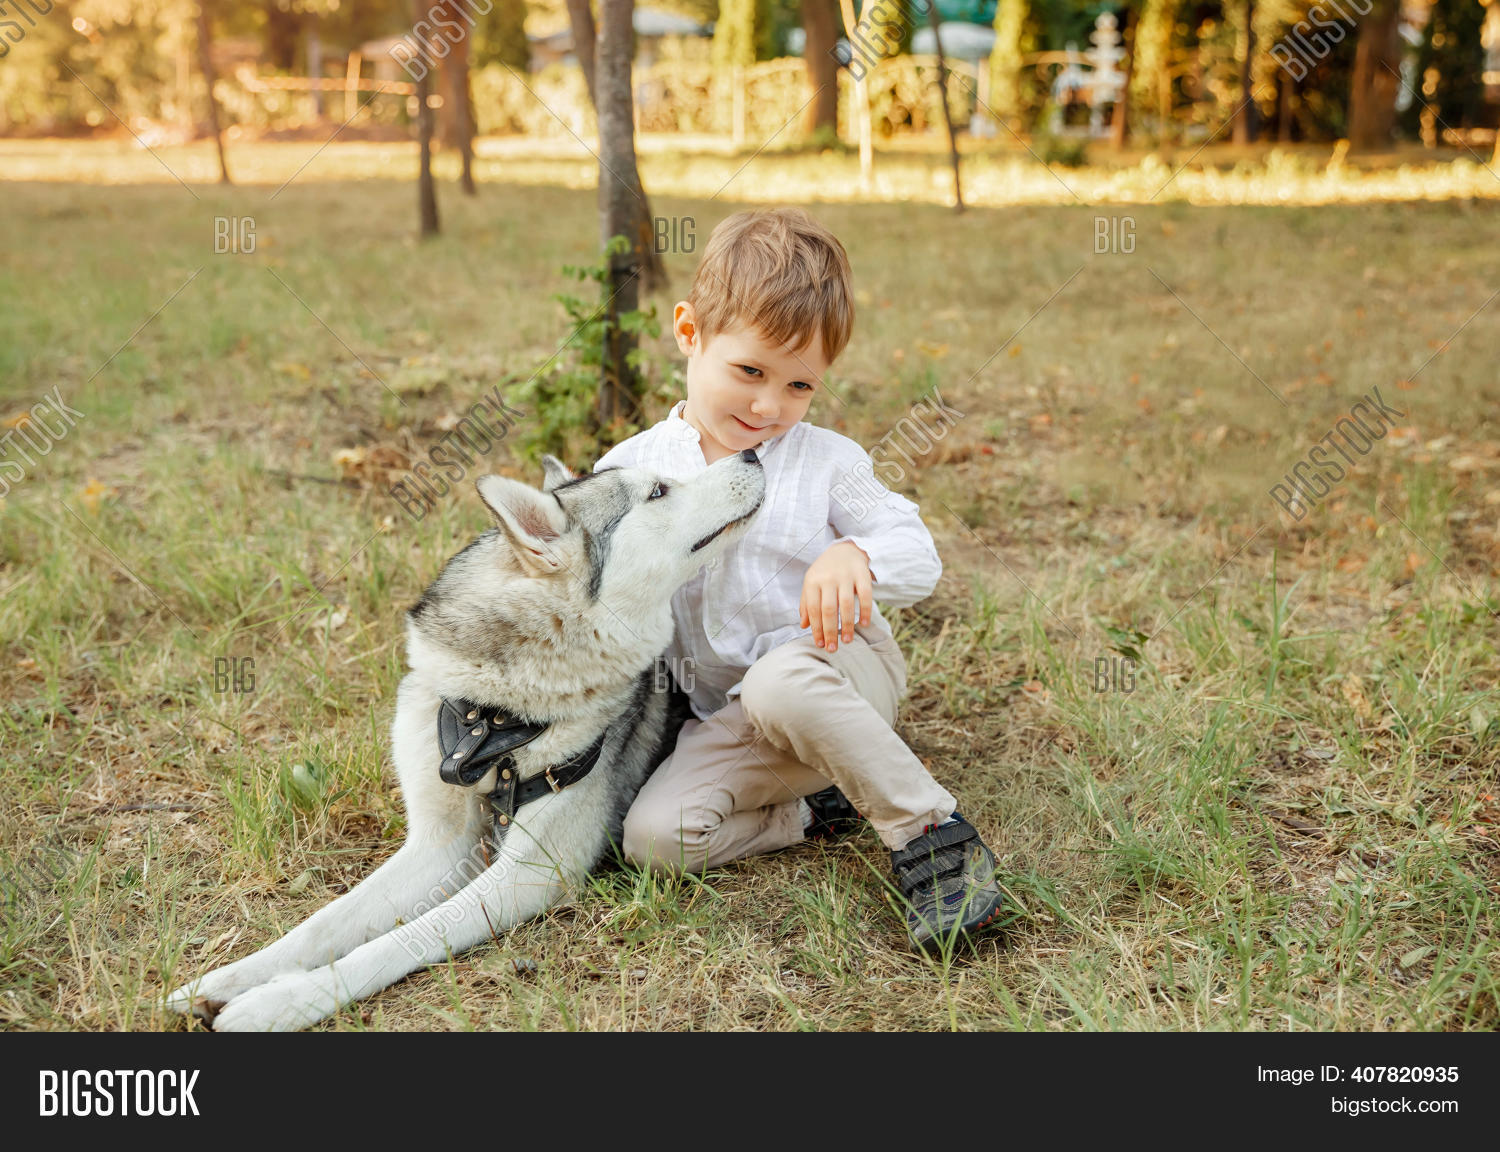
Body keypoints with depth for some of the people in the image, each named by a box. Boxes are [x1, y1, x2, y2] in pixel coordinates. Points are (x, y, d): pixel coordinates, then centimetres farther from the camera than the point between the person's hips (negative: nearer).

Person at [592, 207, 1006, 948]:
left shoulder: (826, 461, 0)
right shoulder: (630, 470, 3)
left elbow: (919, 556, -4)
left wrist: (854, 557, -26)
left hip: (839, 674, -2)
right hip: (729, 721, 3)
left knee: (780, 685, -39)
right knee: (654, 836, -22)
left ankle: (931, 832, -22)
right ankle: (816, 809, 0)